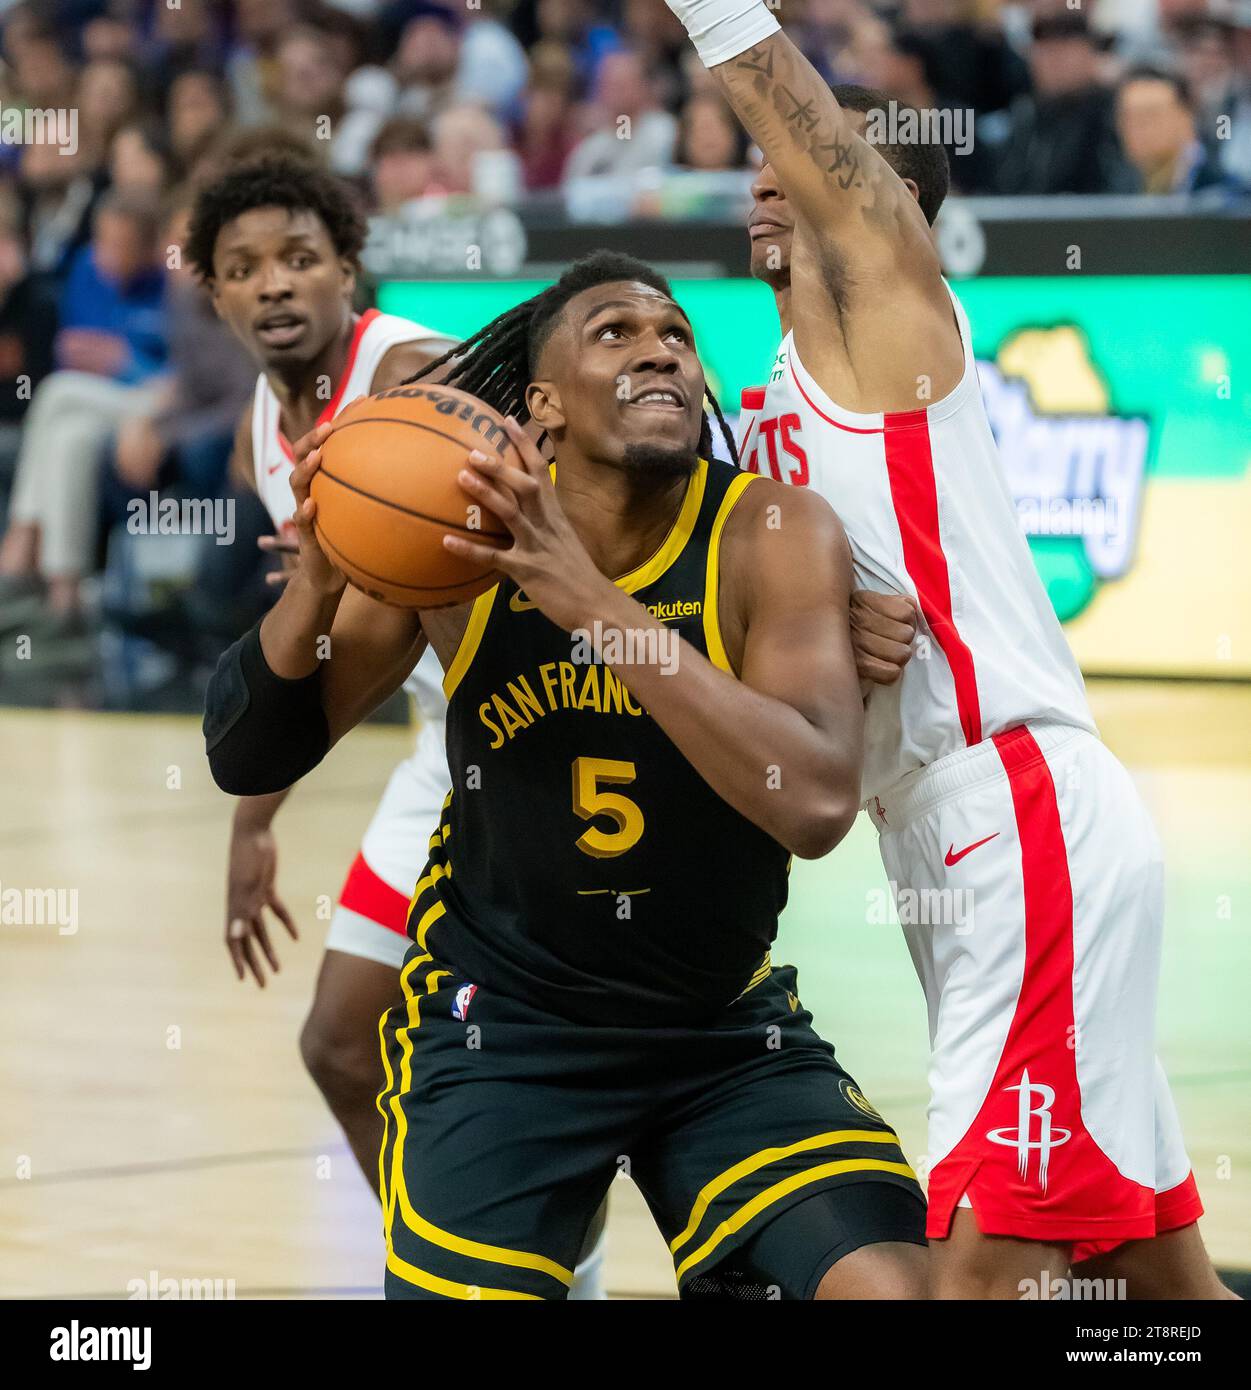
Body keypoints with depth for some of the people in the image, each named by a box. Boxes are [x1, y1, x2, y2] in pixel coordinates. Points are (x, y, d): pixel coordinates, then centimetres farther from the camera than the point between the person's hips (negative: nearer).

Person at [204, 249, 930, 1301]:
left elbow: (817, 803, -32)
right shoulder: (454, 537, -9)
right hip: (498, 1019, 1)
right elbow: (247, 760, -2)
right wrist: (317, 585, -23)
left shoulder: (773, 532, -16)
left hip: (727, 1023, 0)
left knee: (894, 1288, -16)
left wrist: (590, 597, -37)